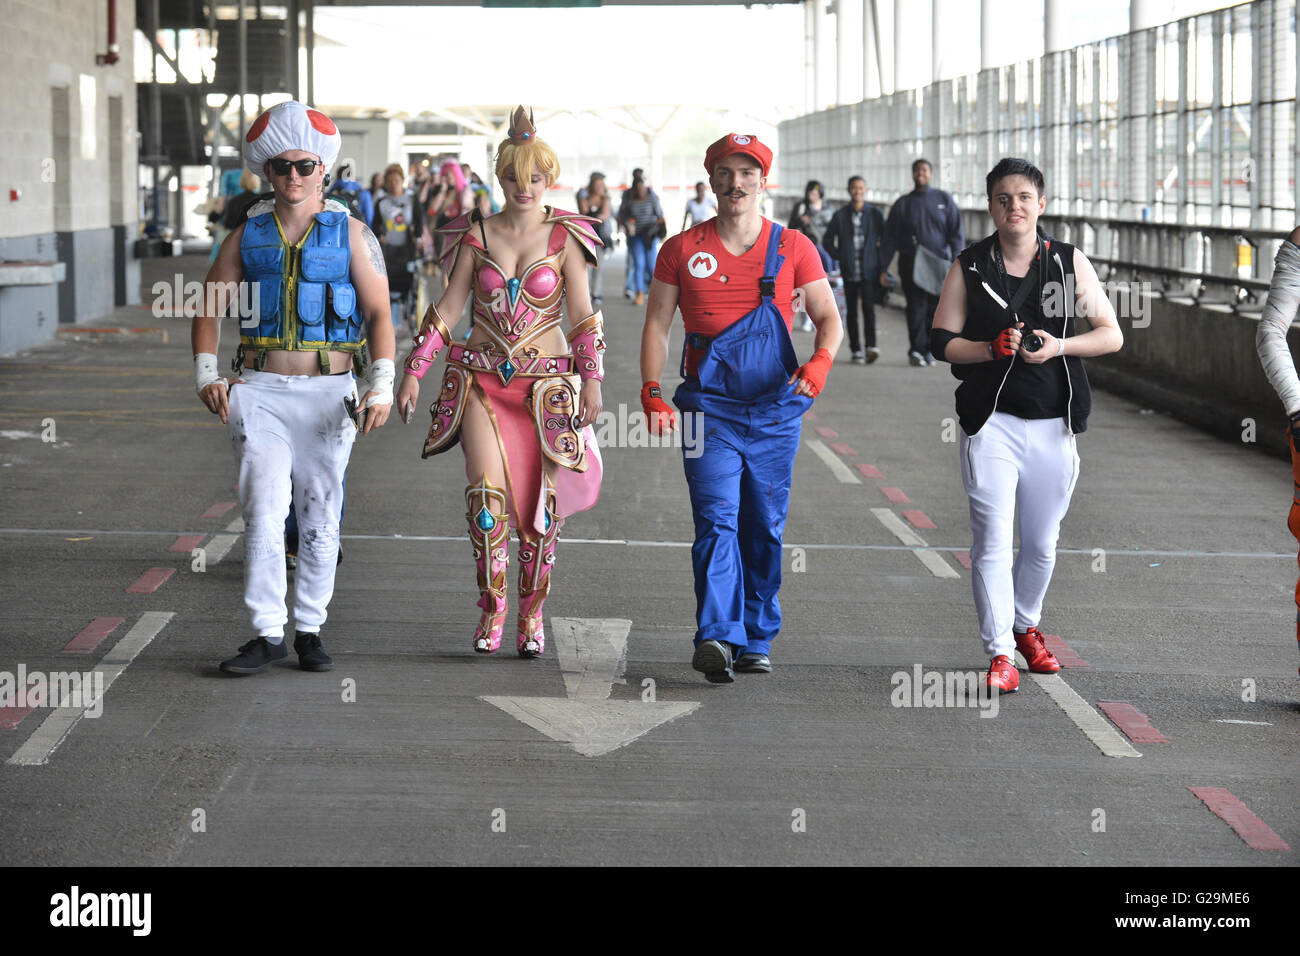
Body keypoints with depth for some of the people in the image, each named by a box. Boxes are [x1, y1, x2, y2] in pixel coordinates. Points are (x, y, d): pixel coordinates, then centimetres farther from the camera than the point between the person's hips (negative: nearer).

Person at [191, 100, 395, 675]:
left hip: (327, 394, -1)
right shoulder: (248, 237, 10)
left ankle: (309, 630, 15)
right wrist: (206, 375, -6)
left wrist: (381, 385, -14)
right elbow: (209, 308, 10)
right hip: (259, 391, 1)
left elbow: (379, 314, -1)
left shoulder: (350, 235, 4)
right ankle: (267, 634, -4)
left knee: (319, 520, 4)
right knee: (263, 515, -9)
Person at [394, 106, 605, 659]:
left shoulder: (564, 237, 1)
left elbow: (583, 315, 3)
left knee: (540, 502, 0)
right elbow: (447, 308, 7)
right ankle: (492, 609, -5)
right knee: (487, 490, -15)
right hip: (482, 378, 1)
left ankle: (532, 614, 13)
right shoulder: (477, 236, 4)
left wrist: (592, 379, -3)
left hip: (546, 384, -1)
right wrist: (414, 371, 2)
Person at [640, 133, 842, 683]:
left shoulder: (793, 249, 5)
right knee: (716, 520, -16)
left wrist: (820, 361, -17)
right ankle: (715, 639, -26)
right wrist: (651, 394, -7)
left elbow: (827, 316, 4)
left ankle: (756, 642, 19)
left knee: (764, 530, 8)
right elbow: (657, 327, 6)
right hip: (709, 408, -1)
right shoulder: (683, 251, 4)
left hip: (775, 409, 2)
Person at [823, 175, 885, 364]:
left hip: (869, 270, -2)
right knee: (851, 311, 4)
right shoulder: (840, 215, 6)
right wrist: (839, 257, 4)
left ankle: (871, 346, -21)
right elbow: (828, 240, 14)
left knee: (869, 307, -14)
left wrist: (879, 256, 3)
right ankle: (856, 350, 8)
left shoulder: (874, 214, 5)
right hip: (849, 271, 2)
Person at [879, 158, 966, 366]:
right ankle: (916, 349, -6)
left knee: (936, 309, -2)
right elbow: (889, 239, 10)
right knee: (917, 308, -9)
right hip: (911, 266, -1)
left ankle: (929, 349, 6)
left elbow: (957, 233, 7)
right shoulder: (902, 204, 10)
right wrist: (883, 269, 3)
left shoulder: (944, 200, 10)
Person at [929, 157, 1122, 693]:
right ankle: (1000, 653, -9)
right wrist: (993, 348, -15)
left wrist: (1058, 346, -13)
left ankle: (1026, 626, 36)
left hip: (1054, 423, 2)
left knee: (1042, 543, 11)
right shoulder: (968, 268, 3)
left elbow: (1111, 335, 4)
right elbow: (943, 342, 3)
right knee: (992, 540, -11)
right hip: (991, 421, -2)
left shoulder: (1069, 263, 4)